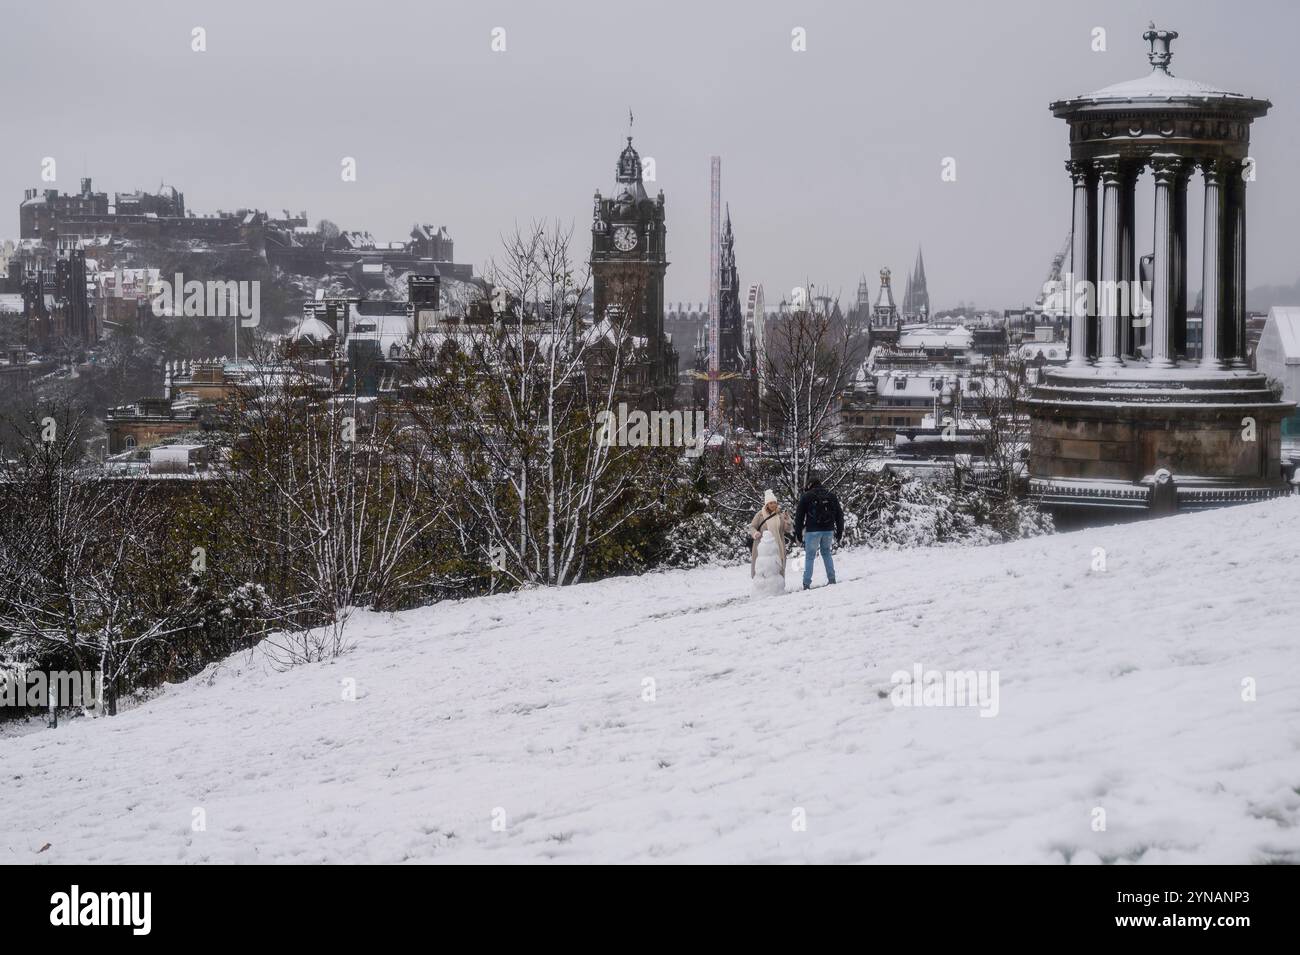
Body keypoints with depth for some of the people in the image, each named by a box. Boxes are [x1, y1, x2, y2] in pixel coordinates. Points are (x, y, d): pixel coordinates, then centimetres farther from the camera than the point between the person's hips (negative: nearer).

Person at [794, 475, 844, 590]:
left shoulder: (806, 496, 0)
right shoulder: (831, 495, 10)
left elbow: (799, 517, -1)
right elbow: (839, 515, 12)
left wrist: (798, 534, 4)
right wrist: (839, 532, 17)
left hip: (812, 531, -3)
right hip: (828, 530, 3)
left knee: (809, 556, 3)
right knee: (826, 553, 20)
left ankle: (806, 584, -1)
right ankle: (831, 579, 13)